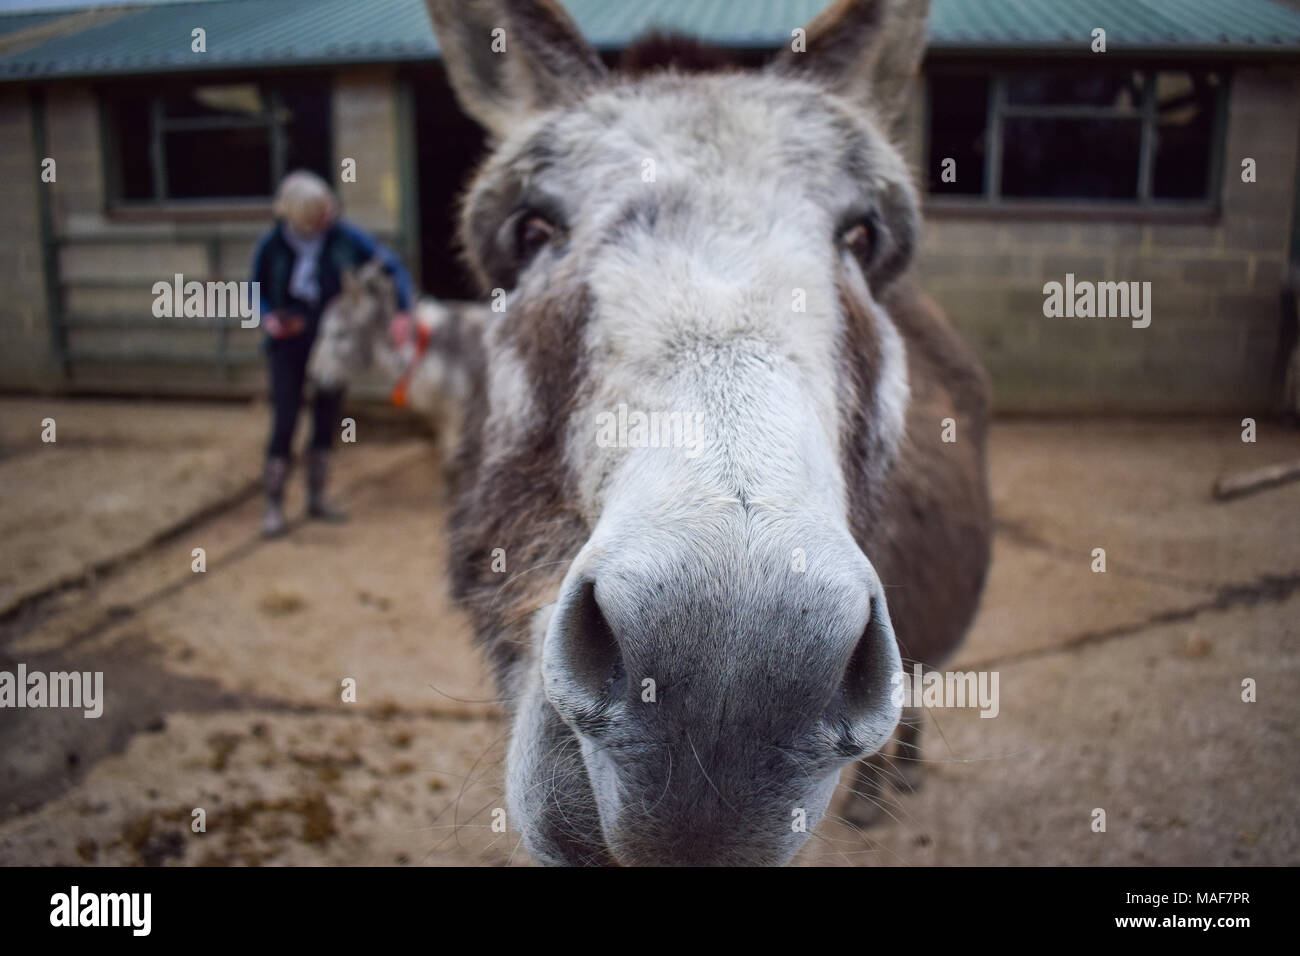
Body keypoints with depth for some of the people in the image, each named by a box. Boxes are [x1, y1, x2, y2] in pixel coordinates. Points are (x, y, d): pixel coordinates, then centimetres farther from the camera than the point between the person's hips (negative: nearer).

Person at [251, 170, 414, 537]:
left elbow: (391, 266, -5)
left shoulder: (344, 237, -10)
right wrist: (269, 319, -18)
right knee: (284, 422, -5)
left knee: (327, 420, 10)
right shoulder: (273, 246, -11)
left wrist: (402, 310, -16)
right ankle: (273, 506, 9)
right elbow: (257, 293, 1)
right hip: (289, 345, -2)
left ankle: (317, 498, 26)